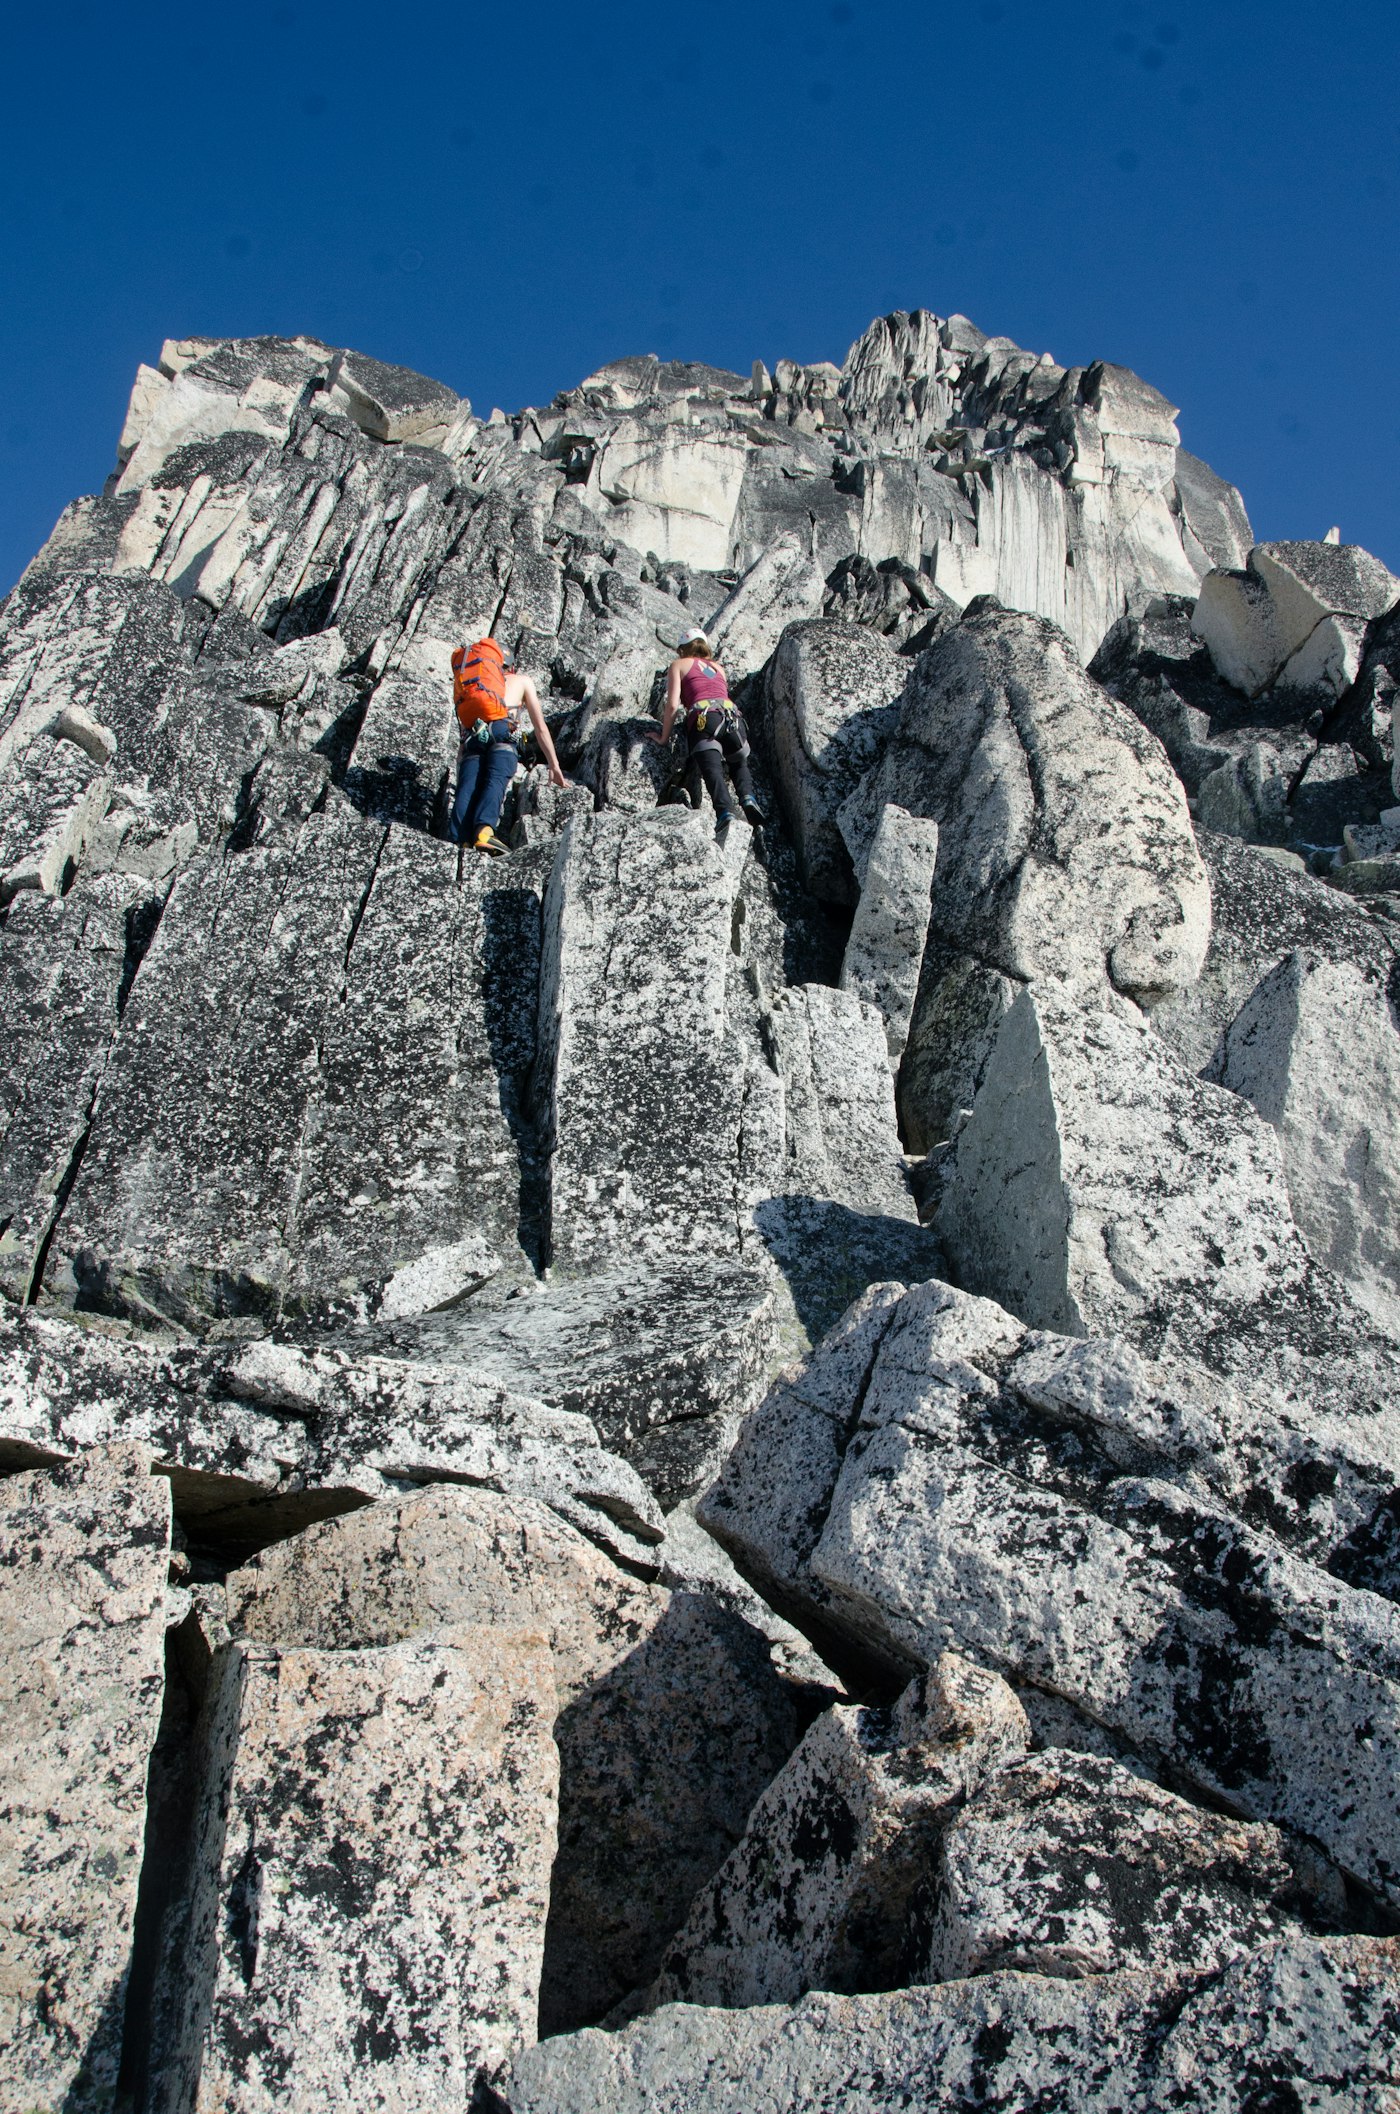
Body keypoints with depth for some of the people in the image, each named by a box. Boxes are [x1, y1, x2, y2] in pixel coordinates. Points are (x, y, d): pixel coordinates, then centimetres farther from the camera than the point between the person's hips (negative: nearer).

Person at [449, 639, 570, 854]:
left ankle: (460, 840, -40)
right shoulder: (521, 681, 32)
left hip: (471, 735, 3)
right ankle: (484, 830, -50)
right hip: (502, 730, -3)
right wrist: (554, 767, 33)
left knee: (467, 787, -14)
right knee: (496, 780, -22)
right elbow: (540, 728, 29)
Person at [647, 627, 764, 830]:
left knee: (712, 770, -19)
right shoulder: (718, 667, 34)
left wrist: (664, 738, 18)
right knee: (739, 765, 22)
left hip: (704, 719, -4)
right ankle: (748, 797, -9)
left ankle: (725, 811, -46)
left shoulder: (679, 665, 20)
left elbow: (672, 705, 9)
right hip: (733, 716, 4)